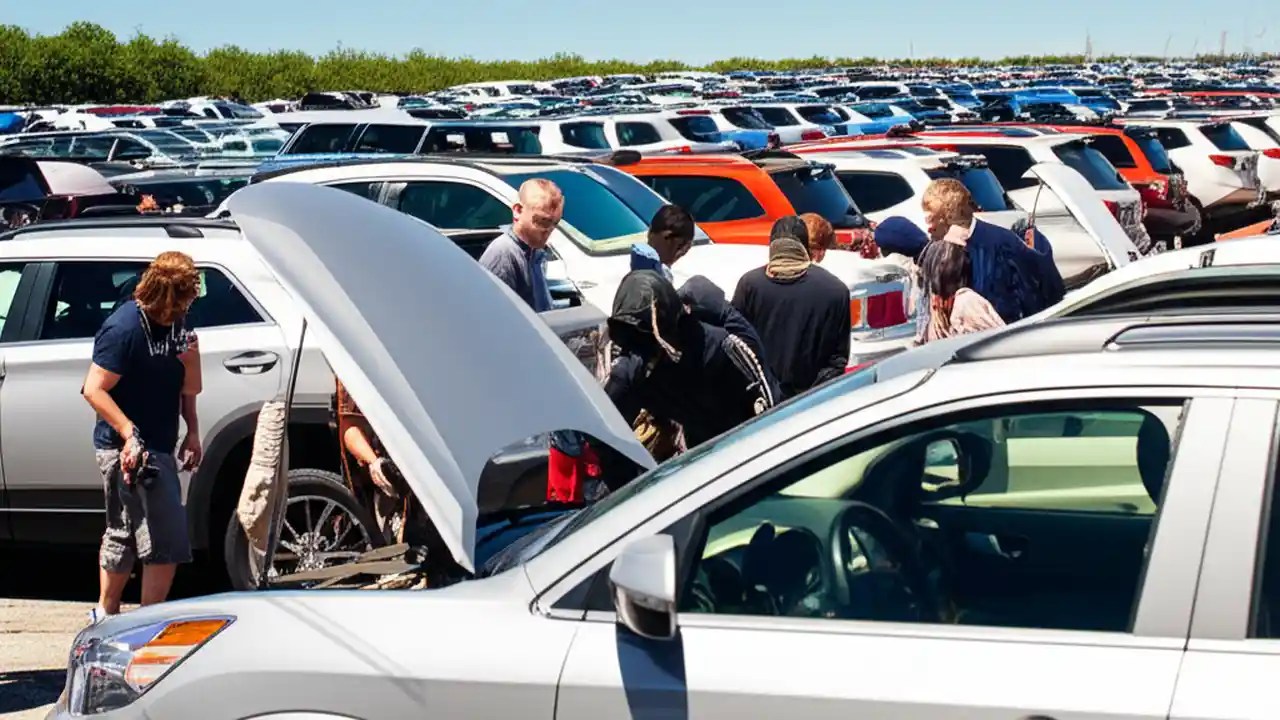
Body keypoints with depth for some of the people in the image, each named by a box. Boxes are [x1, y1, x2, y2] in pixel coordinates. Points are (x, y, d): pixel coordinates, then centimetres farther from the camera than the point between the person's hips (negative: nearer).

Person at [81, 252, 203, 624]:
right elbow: (94, 389, -20)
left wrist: (191, 381, -6)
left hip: (158, 448, 9)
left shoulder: (175, 324, 7)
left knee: (123, 535, 21)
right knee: (167, 544, -12)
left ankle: (105, 614, 34)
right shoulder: (124, 327, -17)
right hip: (130, 449, -9)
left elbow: (190, 389, 14)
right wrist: (129, 433, -26)